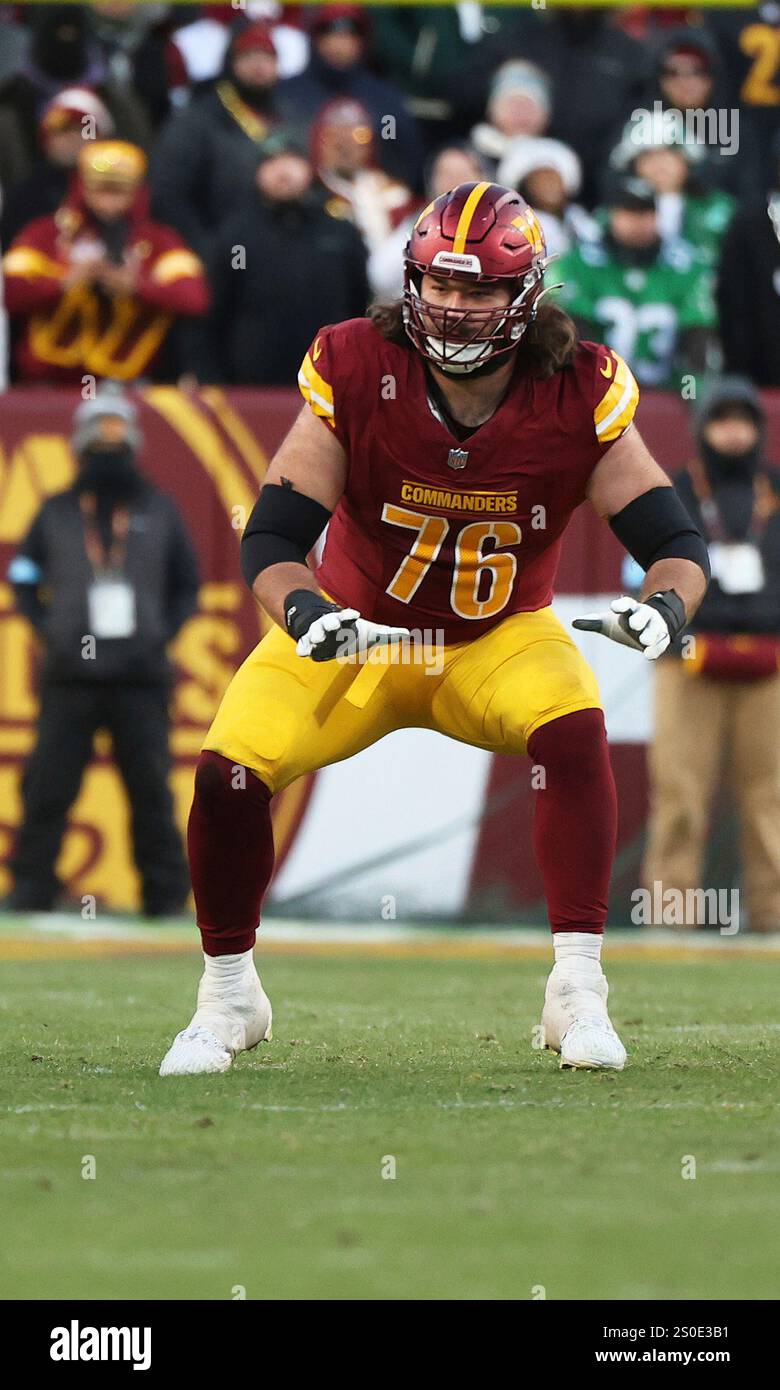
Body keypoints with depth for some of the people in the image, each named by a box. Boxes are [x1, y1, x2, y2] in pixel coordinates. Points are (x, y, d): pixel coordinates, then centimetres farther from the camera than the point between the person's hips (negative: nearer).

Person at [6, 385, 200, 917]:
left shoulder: (160, 511, 12)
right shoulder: (56, 513, 11)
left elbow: (188, 586, 18)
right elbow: (23, 579, 17)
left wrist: (163, 634, 4)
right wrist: (50, 633, 3)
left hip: (141, 676, 0)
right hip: (71, 675, 0)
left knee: (151, 789, -1)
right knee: (49, 788, -4)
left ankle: (167, 894, 6)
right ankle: (31, 890, 2)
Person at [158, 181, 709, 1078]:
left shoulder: (579, 396, -18)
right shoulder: (356, 372, -21)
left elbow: (673, 539, -16)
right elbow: (271, 535, -21)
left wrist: (664, 604, -40)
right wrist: (304, 612, -43)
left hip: (501, 640, 0)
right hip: (356, 634, 0)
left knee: (573, 732, -31)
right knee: (229, 771, -18)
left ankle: (578, 993, -23)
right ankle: (228, 997, 6)